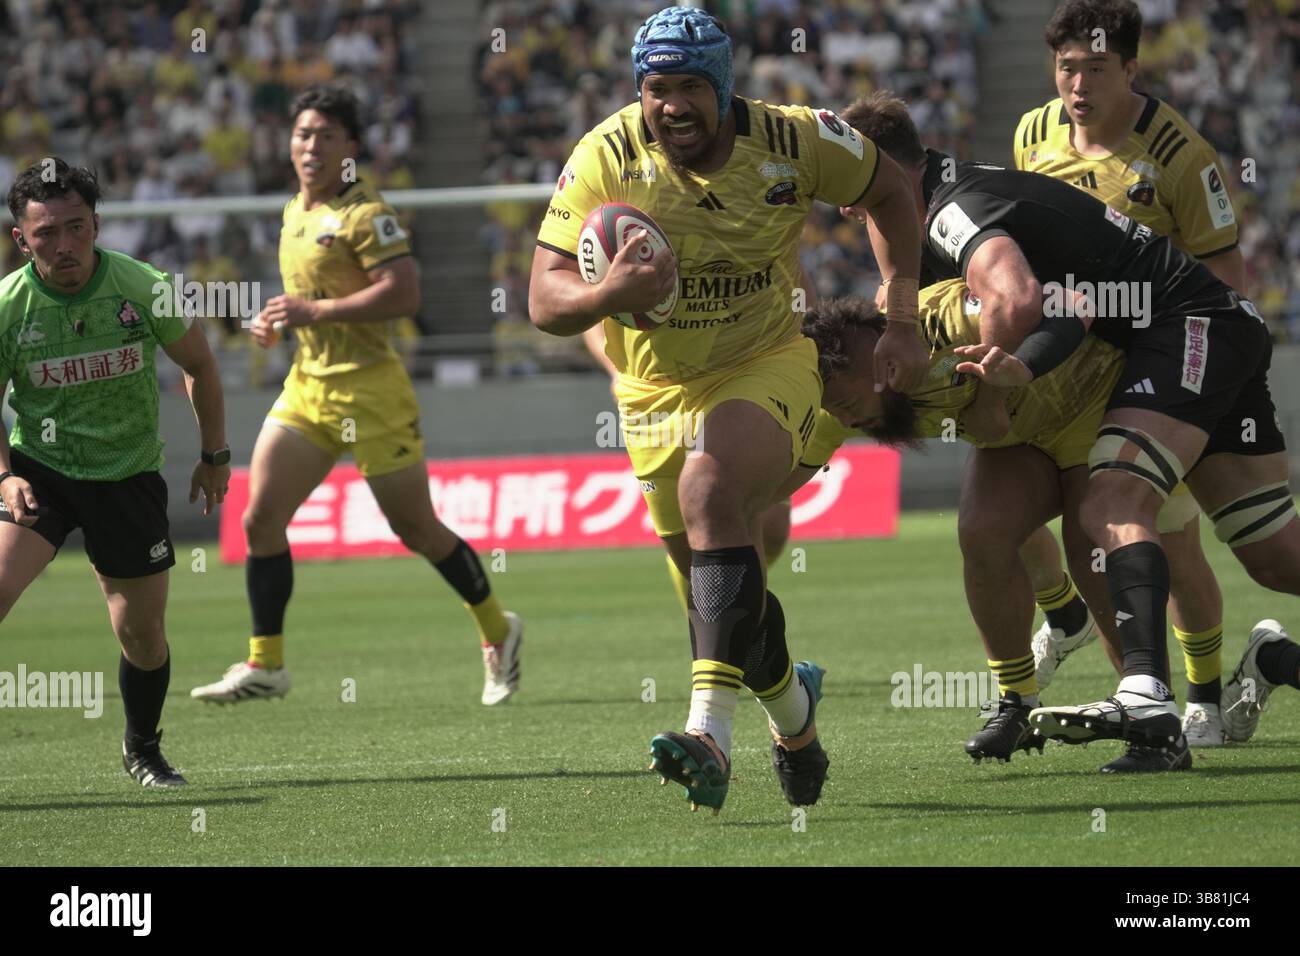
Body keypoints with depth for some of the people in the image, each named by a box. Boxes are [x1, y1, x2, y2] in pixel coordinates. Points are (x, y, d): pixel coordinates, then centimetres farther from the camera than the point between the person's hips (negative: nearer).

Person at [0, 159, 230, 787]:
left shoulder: (145, 290, -15)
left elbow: (200, 367, 3)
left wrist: (214, 455, 9)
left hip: (129, 474, 1)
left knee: (141, 631, 5)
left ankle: (142, 751, 32)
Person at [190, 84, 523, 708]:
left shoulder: (363, 212, -12)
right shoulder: (295, 211, 15)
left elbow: (403, 292, -22)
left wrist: (315, 311, -23)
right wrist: (276, 323, 10)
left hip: (368, 388, -8)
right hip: (306, 386, 8)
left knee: (415, 528, 2)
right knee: (260, 519, -4)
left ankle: (498, 632, 21)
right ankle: (264, 664, 2)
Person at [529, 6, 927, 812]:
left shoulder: (791, 141, -13)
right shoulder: (604, 160, -14)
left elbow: (890, 194, 7)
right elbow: (545, 303, -17)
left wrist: (904, 321, 2)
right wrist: (609, 294, -39)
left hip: (769, 368, -3)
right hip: (657, 392, 3)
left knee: (709, 493, -32)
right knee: (721, 583, 10)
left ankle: (712, 731, -40)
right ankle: (792, 709, 43)